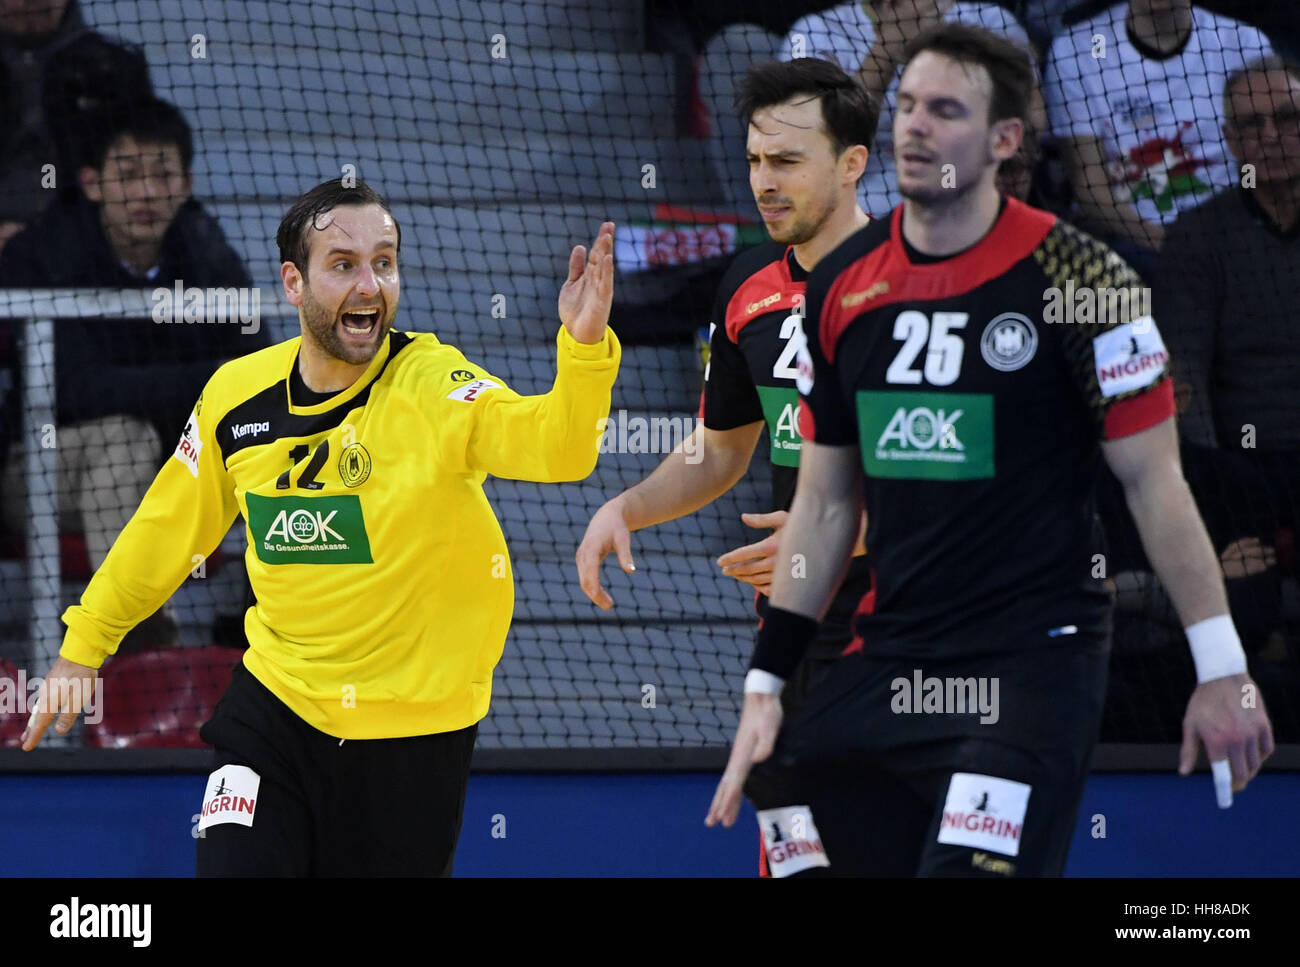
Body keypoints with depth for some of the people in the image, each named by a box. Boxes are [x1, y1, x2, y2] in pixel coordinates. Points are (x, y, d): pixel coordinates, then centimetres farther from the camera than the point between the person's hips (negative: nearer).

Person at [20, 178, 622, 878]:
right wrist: (82, 647, 21)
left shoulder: (433, 384, -16)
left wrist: (585, 348, -53)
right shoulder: (237, 395, -4)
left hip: (415, 726, -2)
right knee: (233, 865, -12)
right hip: (276, 708, 2)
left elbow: (554, 446, -34)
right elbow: (172, 525, 12)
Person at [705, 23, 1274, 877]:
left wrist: (1222, 669, -7)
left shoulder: (1073, 277, -8)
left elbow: (1155, 481, -5)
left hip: (1034, 666, -6)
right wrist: (766, 685, 12)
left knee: (969, 868, -18)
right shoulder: (842, 287, 8)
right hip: (889, 662, 6)